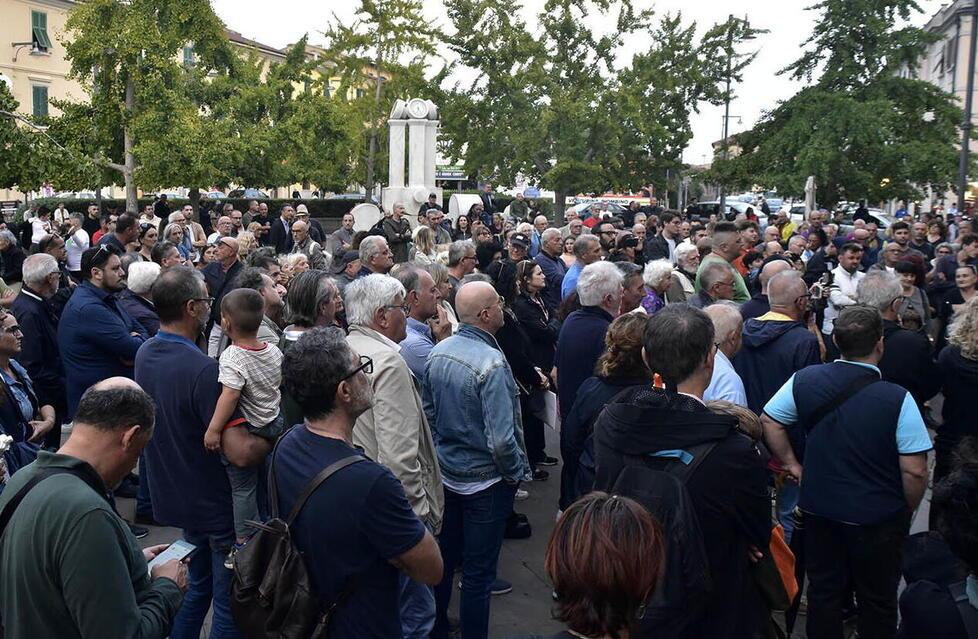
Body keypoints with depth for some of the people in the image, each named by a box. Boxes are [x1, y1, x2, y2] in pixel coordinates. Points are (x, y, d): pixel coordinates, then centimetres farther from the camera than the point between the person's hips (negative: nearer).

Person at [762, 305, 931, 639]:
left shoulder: (805, 379, -11)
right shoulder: (897, 399, -23)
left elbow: (769, 421, -1)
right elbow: (914, 472, -19)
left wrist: (792, 464, 8)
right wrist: (907, 510, -1)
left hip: (819, 508, 3)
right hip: (879, 518, -3)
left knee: (823, 591, 20)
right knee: (877, 602, 17)